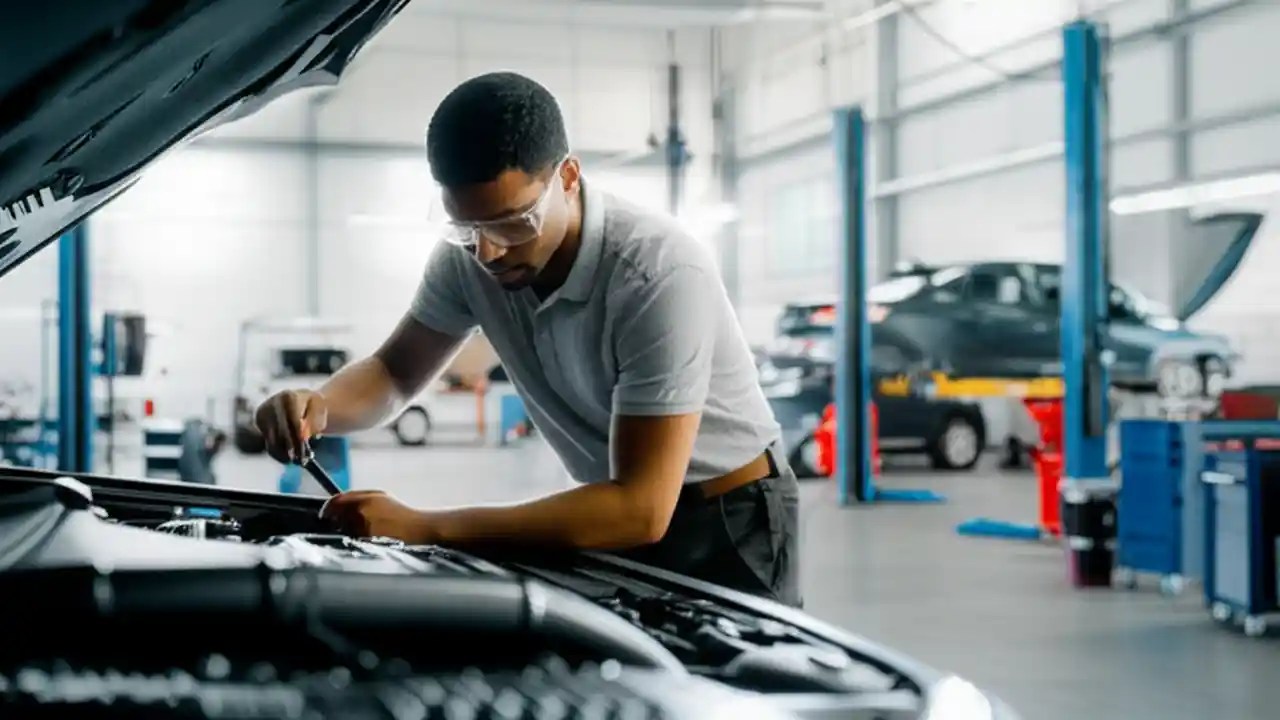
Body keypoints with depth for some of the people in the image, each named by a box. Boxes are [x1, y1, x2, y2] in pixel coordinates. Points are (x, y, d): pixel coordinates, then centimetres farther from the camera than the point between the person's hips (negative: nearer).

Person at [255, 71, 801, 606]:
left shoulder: (661, 274, -31)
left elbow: (639, 508, -35)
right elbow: (393, 373, 3)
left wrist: (427, 529, -39)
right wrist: (319, 407, -22)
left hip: (725, 524, -5)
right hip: (616, 523, 5)